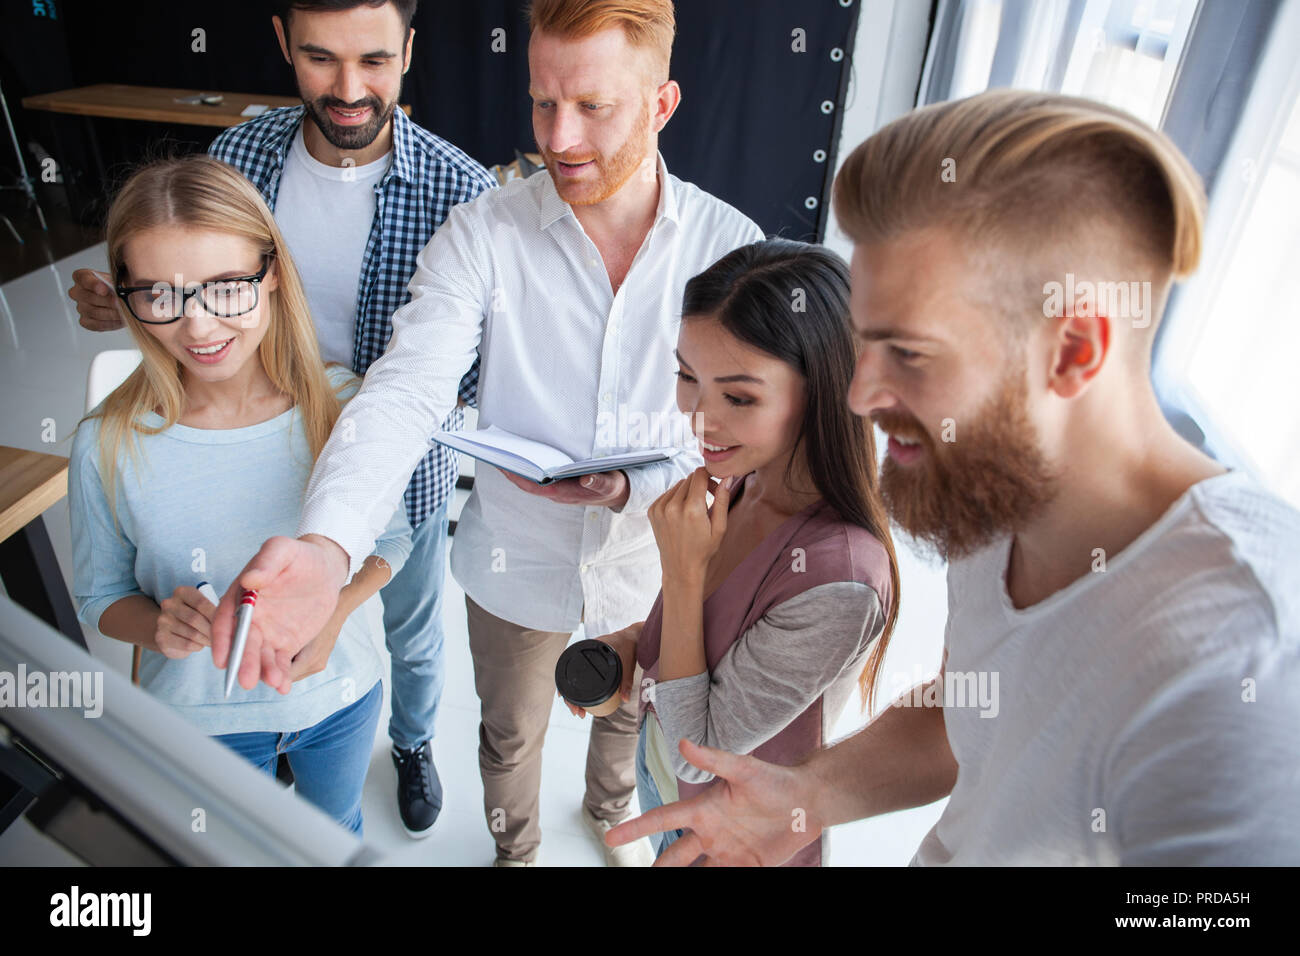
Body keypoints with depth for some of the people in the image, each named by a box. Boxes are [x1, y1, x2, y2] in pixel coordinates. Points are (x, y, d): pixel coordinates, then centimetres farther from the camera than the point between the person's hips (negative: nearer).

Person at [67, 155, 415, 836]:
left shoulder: (343, 406, -20)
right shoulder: (108, 447, -20)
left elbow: (391, 538, -6)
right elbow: (100, 595, -5)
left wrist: (337, 606, -25)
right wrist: (158, 625, -27)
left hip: (340, 696, 1)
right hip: (199, 714, 0)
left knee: (334, 831, 30)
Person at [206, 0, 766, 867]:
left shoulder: (731, 246, -16)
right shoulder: (483, 234, -18)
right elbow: (407, 389, -29)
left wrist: (634, 486, -32)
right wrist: (327, 544, -46)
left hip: (652, 566, 2)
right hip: (516, 568, -1)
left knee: (629, 715, 31)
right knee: (510, 736, 25)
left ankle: (612, 806, 67)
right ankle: (516, 848, 60)